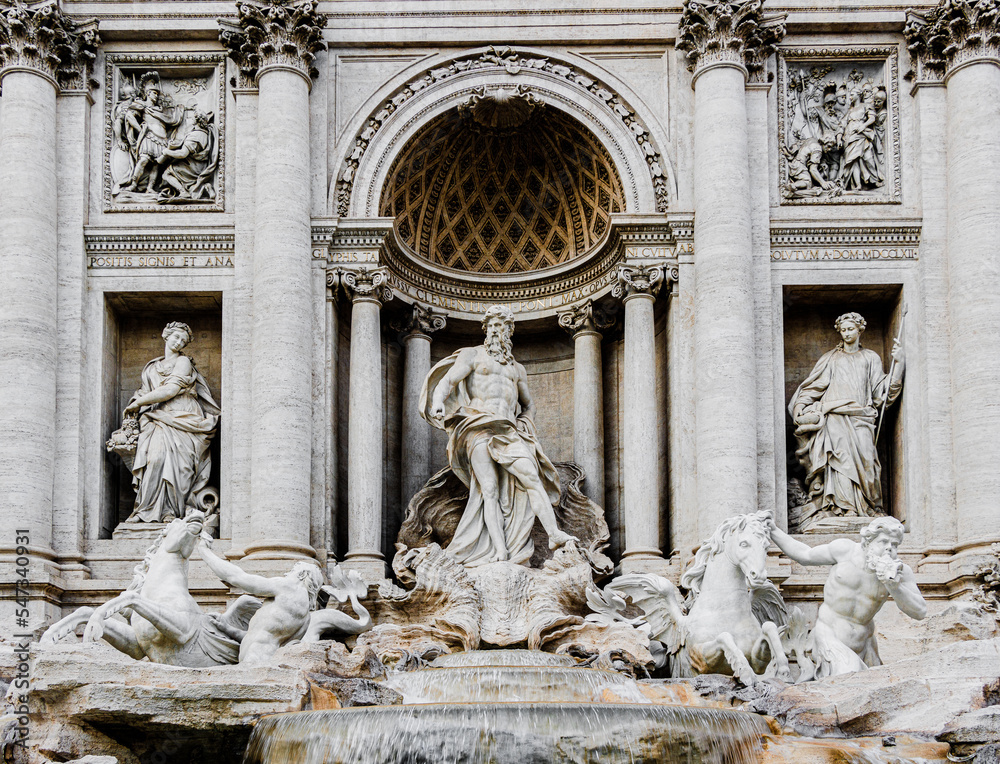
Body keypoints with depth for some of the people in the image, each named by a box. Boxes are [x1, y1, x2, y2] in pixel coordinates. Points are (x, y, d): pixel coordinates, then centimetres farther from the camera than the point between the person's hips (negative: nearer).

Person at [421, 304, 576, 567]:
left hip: (509, 432, 4)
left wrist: (525, 424, 15)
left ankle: (554, 534, -27)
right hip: (479, 428, -4)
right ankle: (500, 553, -24)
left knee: (531, 476, -18)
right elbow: (446, 381, -1)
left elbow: (528, 404, 37)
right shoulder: (473, 355, 12)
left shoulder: (517, 368, 26)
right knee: (489, 489, -16)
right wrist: (438, 402, -23)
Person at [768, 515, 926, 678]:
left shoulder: (900, 571, -10)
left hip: (860, 643, 4)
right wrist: (773, 531, 2)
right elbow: (805, 556, 2)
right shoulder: (846, 550, -13)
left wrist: (894, 588, -32)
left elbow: (920, 612, -16)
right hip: (829, 637, -4)